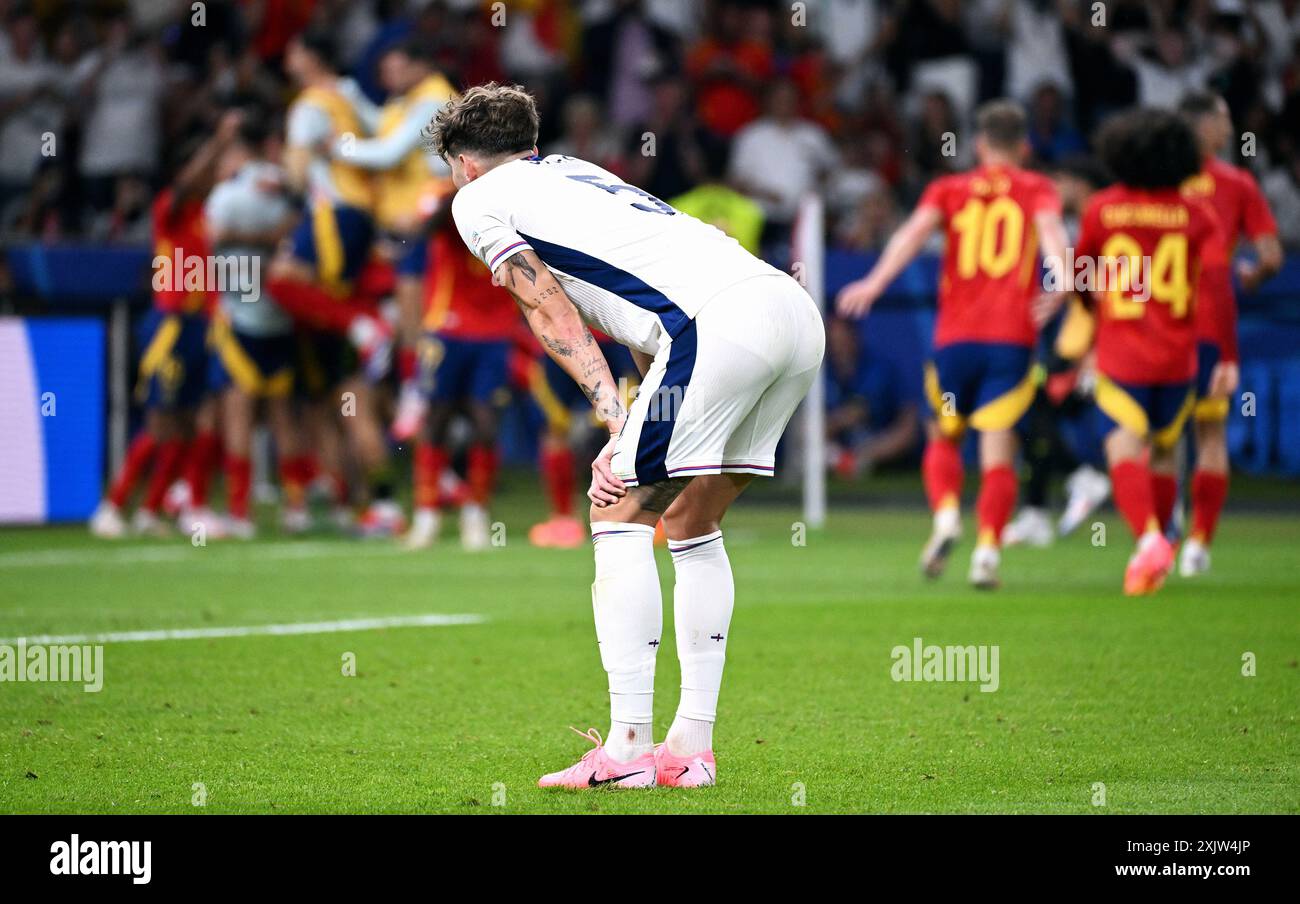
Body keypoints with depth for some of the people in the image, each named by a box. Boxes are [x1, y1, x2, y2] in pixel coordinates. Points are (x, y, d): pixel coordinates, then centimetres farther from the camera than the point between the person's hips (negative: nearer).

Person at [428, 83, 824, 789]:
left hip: (721, 322, -8)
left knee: (620, 513, 0)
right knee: (693, 523, 19)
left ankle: (627, 748, -5)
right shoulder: (572, 174, 36)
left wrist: (616, 419, -1)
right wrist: (638, 438, 20)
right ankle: (691, 747, 17)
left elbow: (553, 316, 4)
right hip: (797, 312, 8)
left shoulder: (478, 201, 14)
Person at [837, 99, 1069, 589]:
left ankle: (946, 514, -8)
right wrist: (1059, 281, -27)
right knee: (998, 450, -1)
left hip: (955, 334, 1)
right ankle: (988, 546, -18)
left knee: (943, 436, 17)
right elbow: (1050, 227, -11)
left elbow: (915, 230, -7)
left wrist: (876, 282, -20)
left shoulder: (949, 189, 12)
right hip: (1013, 337, -1)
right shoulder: (1038, 190, 11)